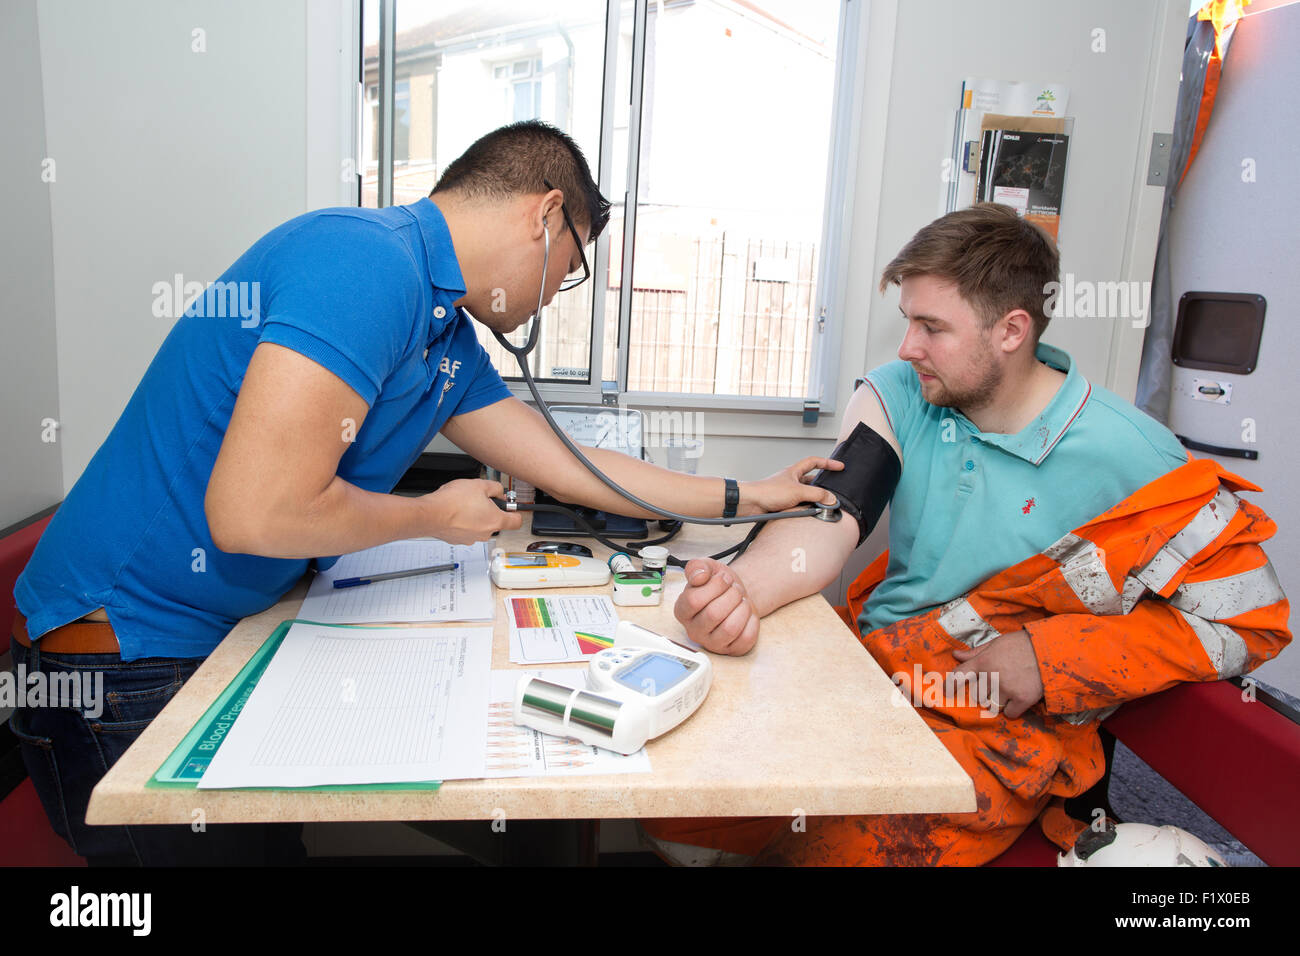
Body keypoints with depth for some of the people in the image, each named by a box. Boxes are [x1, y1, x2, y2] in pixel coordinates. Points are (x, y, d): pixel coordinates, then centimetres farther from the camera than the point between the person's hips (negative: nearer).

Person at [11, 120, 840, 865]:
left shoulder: (452, 343, 6)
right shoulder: (366, 262, -25)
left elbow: (574, 468, 11)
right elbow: (256, 510, -31)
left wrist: (748, 497, 15)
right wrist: (436, 516, -14)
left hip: (227, 636, 9)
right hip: (126, 646, -8)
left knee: (273, 844, 19)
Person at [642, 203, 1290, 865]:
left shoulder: (1131, 460, -13)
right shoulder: (898, 396, -2)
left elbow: (1248, 618, -5)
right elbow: (829, 518, -15)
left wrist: (1052, 657, -15)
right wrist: (741, 588, -37)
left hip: (1005, 731, -3)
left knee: (832, 847, -25)